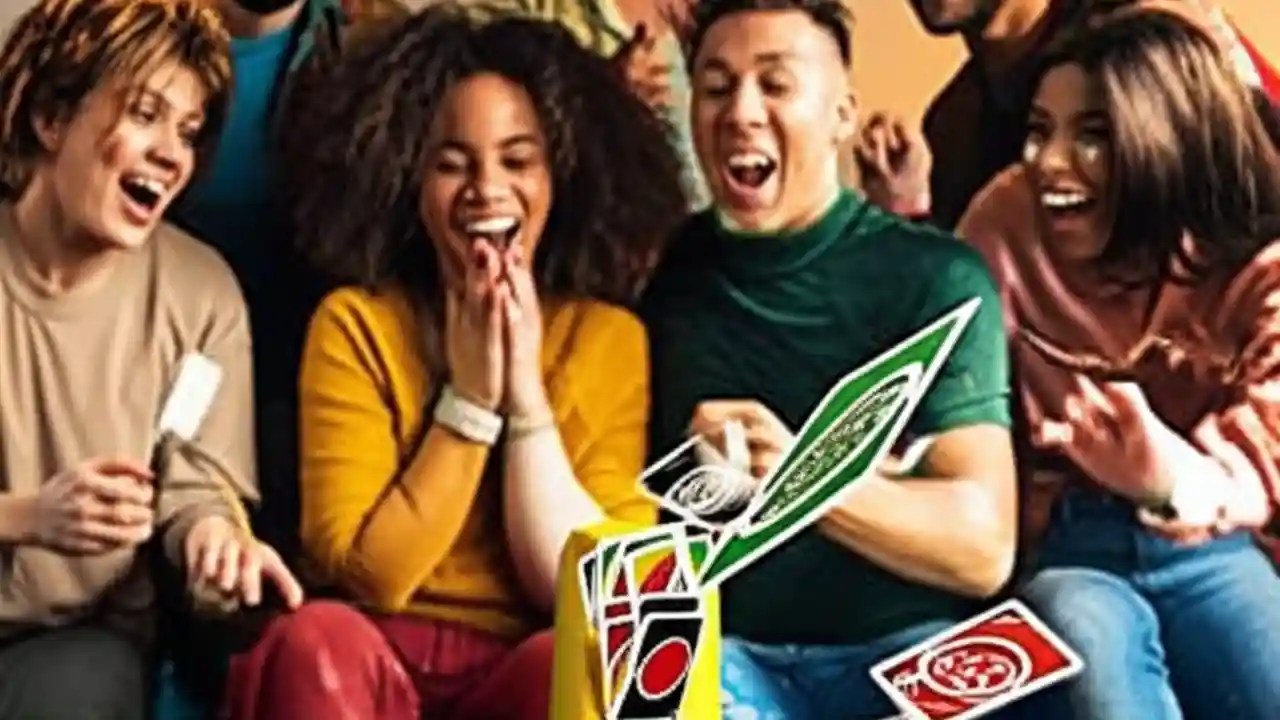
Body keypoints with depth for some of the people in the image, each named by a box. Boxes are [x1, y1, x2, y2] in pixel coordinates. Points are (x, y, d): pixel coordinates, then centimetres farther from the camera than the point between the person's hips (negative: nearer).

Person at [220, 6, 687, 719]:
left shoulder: (610, 338, 4)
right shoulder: (354, 323, 2)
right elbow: (365, 575, -6)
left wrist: (525, 394, -12)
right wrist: (469, 398, -12)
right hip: (372, 662, 0)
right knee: (318, 641, -34)